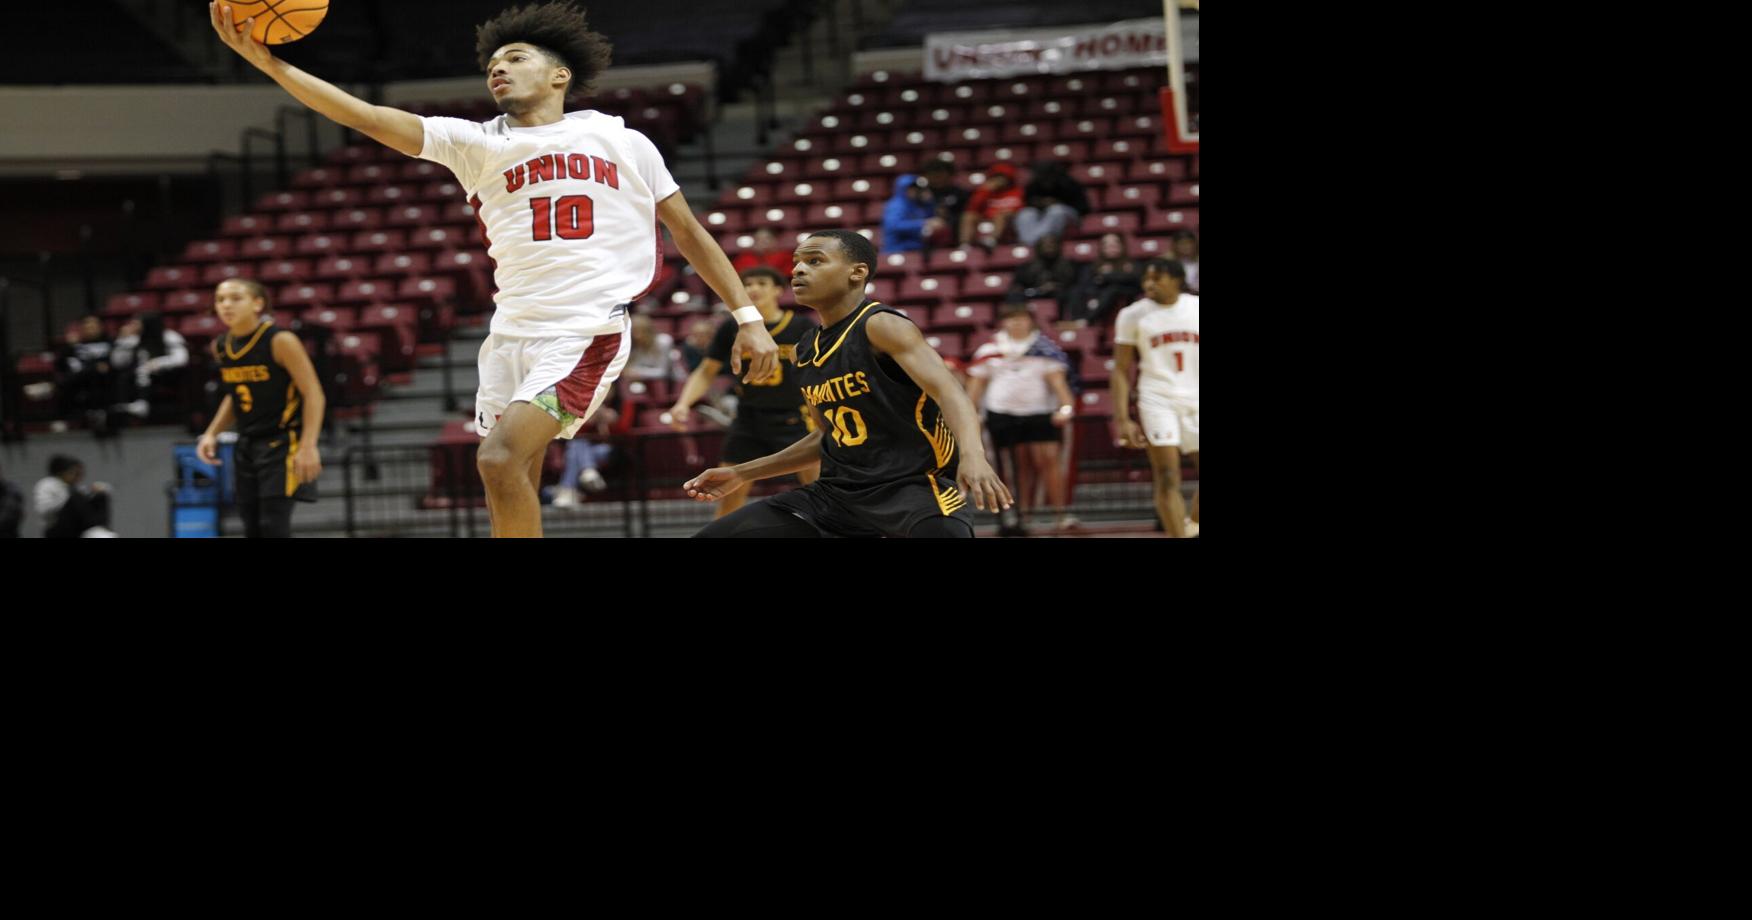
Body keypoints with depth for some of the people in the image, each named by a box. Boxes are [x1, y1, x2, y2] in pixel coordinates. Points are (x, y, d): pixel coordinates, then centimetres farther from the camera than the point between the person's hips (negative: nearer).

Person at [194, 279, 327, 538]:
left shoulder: (280, 341, -16)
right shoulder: (221, 347, 5)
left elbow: (313, 395, -15)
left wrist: (308, 446, -24)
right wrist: (212, 433, 7)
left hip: (283, 442, -7)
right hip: (247, 446, 7)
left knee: (274, 526, -15)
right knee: (253, 530, 6)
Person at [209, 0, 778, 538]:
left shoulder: (622, 142, 7)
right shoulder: (478, 144, 9)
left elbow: (688, 232, 15)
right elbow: (370, 119, -1)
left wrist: (748, 318, 9)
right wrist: (269, 63, -12)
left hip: (590, 330, -4)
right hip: (513, 331, 4)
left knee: (501, 459, -22)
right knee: (513, 497, 3)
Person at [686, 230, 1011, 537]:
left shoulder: (881, 326, -12)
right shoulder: (807, 351, 12)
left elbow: (949, 392, -26)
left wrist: (972, 454, -46)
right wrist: (741, 474, 24)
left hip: (916, 485, -8)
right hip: (840, 491, 8)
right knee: (713, 537, 0)